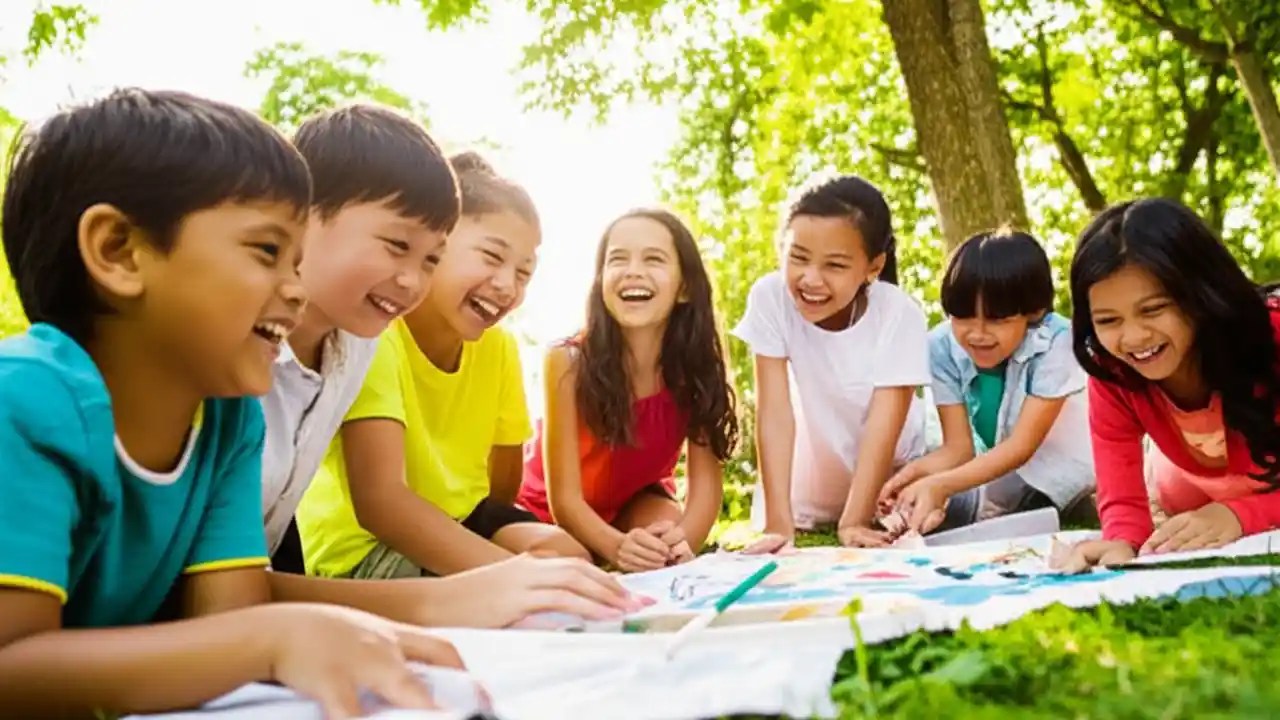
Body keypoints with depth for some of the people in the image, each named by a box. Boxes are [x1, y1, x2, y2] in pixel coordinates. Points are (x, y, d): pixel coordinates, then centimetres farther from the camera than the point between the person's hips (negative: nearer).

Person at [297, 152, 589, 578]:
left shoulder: (499, 346, -5)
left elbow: (503, 486, 6)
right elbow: (378, 499, -38)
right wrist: (517, 574, -46)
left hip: (451, 524, 7)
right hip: (358, 545, -7)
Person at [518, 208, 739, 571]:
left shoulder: (697, 364, -22)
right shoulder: (569, 362, -31)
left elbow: (707, 479, -23)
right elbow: (564, 498, -30)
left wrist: (682, 541, -45)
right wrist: (618, 547, -50)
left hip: (635, 506, 1)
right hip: (548, 511, 0)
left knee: (663, 552, -27)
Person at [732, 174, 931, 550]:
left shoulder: (900, 315, -26)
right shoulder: (769, 297, -24)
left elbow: (883, 429, -26)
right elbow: (775, 413, -26)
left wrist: (853, 523, -34)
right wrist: (779, 523, -31)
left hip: (890, 479, 0)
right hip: (810, 483, 0)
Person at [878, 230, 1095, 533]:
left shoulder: (1055, 342, -27)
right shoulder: (942, 346, -17)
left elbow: (1022, 447, -29)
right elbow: (958, 447, -16)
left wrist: (941, 485, -43)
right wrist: (917, 471, -40)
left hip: (1057, 471, -3)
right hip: (991, 470, 4)